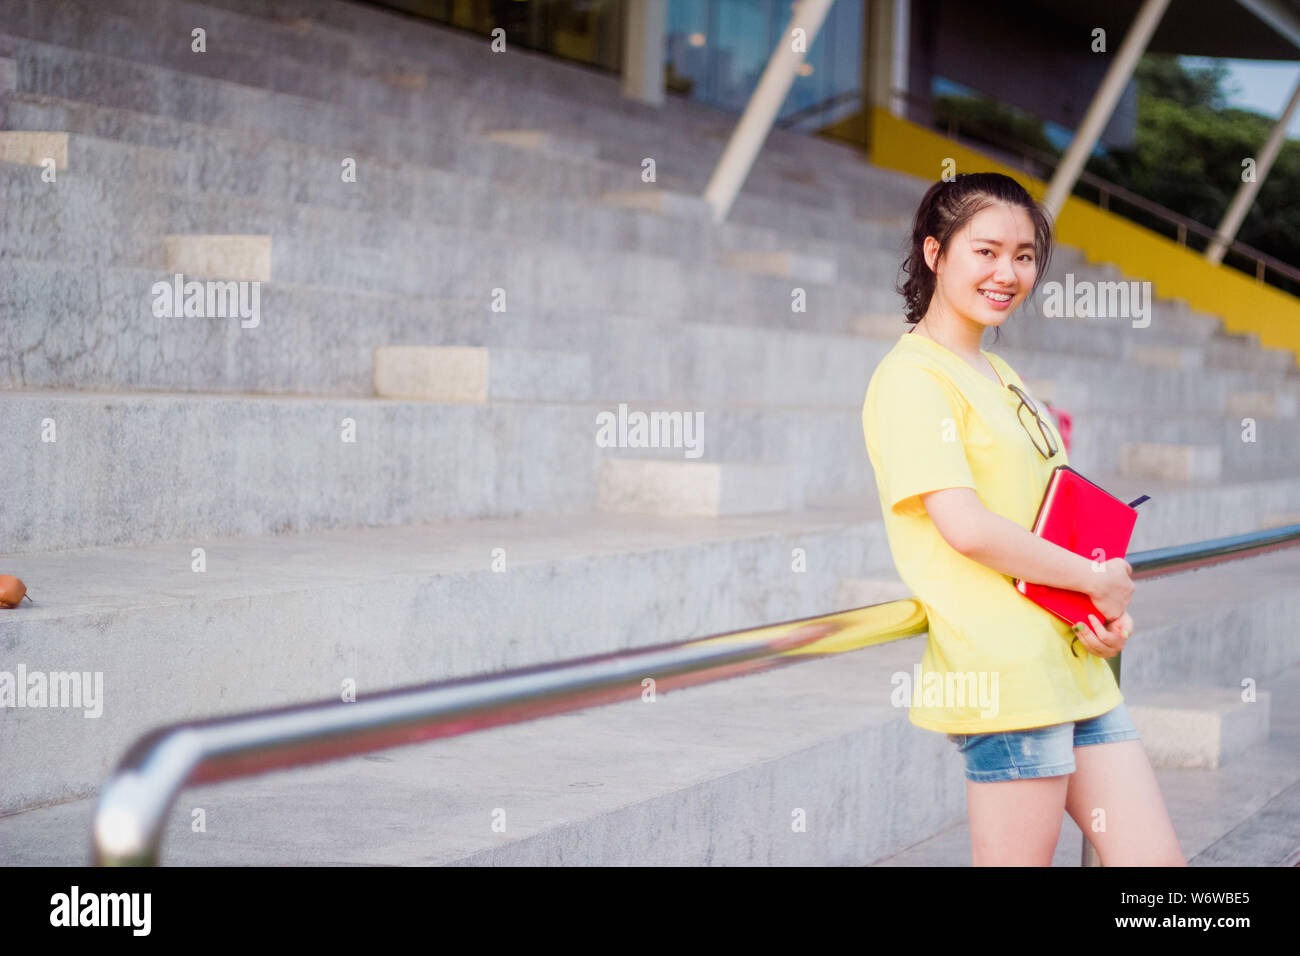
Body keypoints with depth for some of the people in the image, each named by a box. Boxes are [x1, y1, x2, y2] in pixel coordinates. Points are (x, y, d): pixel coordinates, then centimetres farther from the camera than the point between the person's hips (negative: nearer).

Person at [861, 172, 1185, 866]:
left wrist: (1111, 614, 4)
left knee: (1157, 860, 6)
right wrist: (1098, 579, -9)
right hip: (1001, 677, -9)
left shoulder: (1003, 380, 21)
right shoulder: (911, 377, -7)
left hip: (1077, 668, 9)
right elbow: (965, 527, -18)